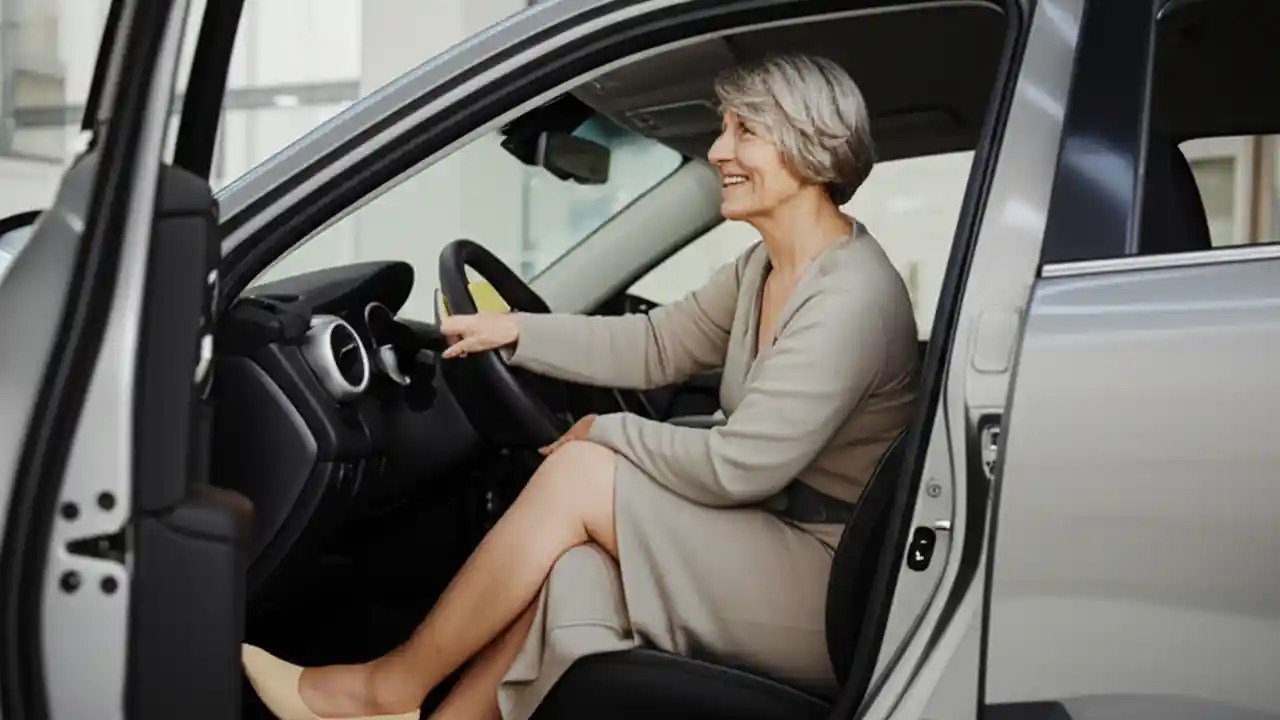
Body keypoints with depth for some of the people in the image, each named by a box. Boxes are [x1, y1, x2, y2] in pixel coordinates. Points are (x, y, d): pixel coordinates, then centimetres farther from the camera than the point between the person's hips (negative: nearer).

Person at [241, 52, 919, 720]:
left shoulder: (852, 299, -20)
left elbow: (735, 467, -24)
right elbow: (655, 345, 15)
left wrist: (609, 432, -10)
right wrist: (513, 330, 6)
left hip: (831, 591, -8)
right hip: (769, 550, 8)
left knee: (581, 474, -17)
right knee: (568, 564, -12)